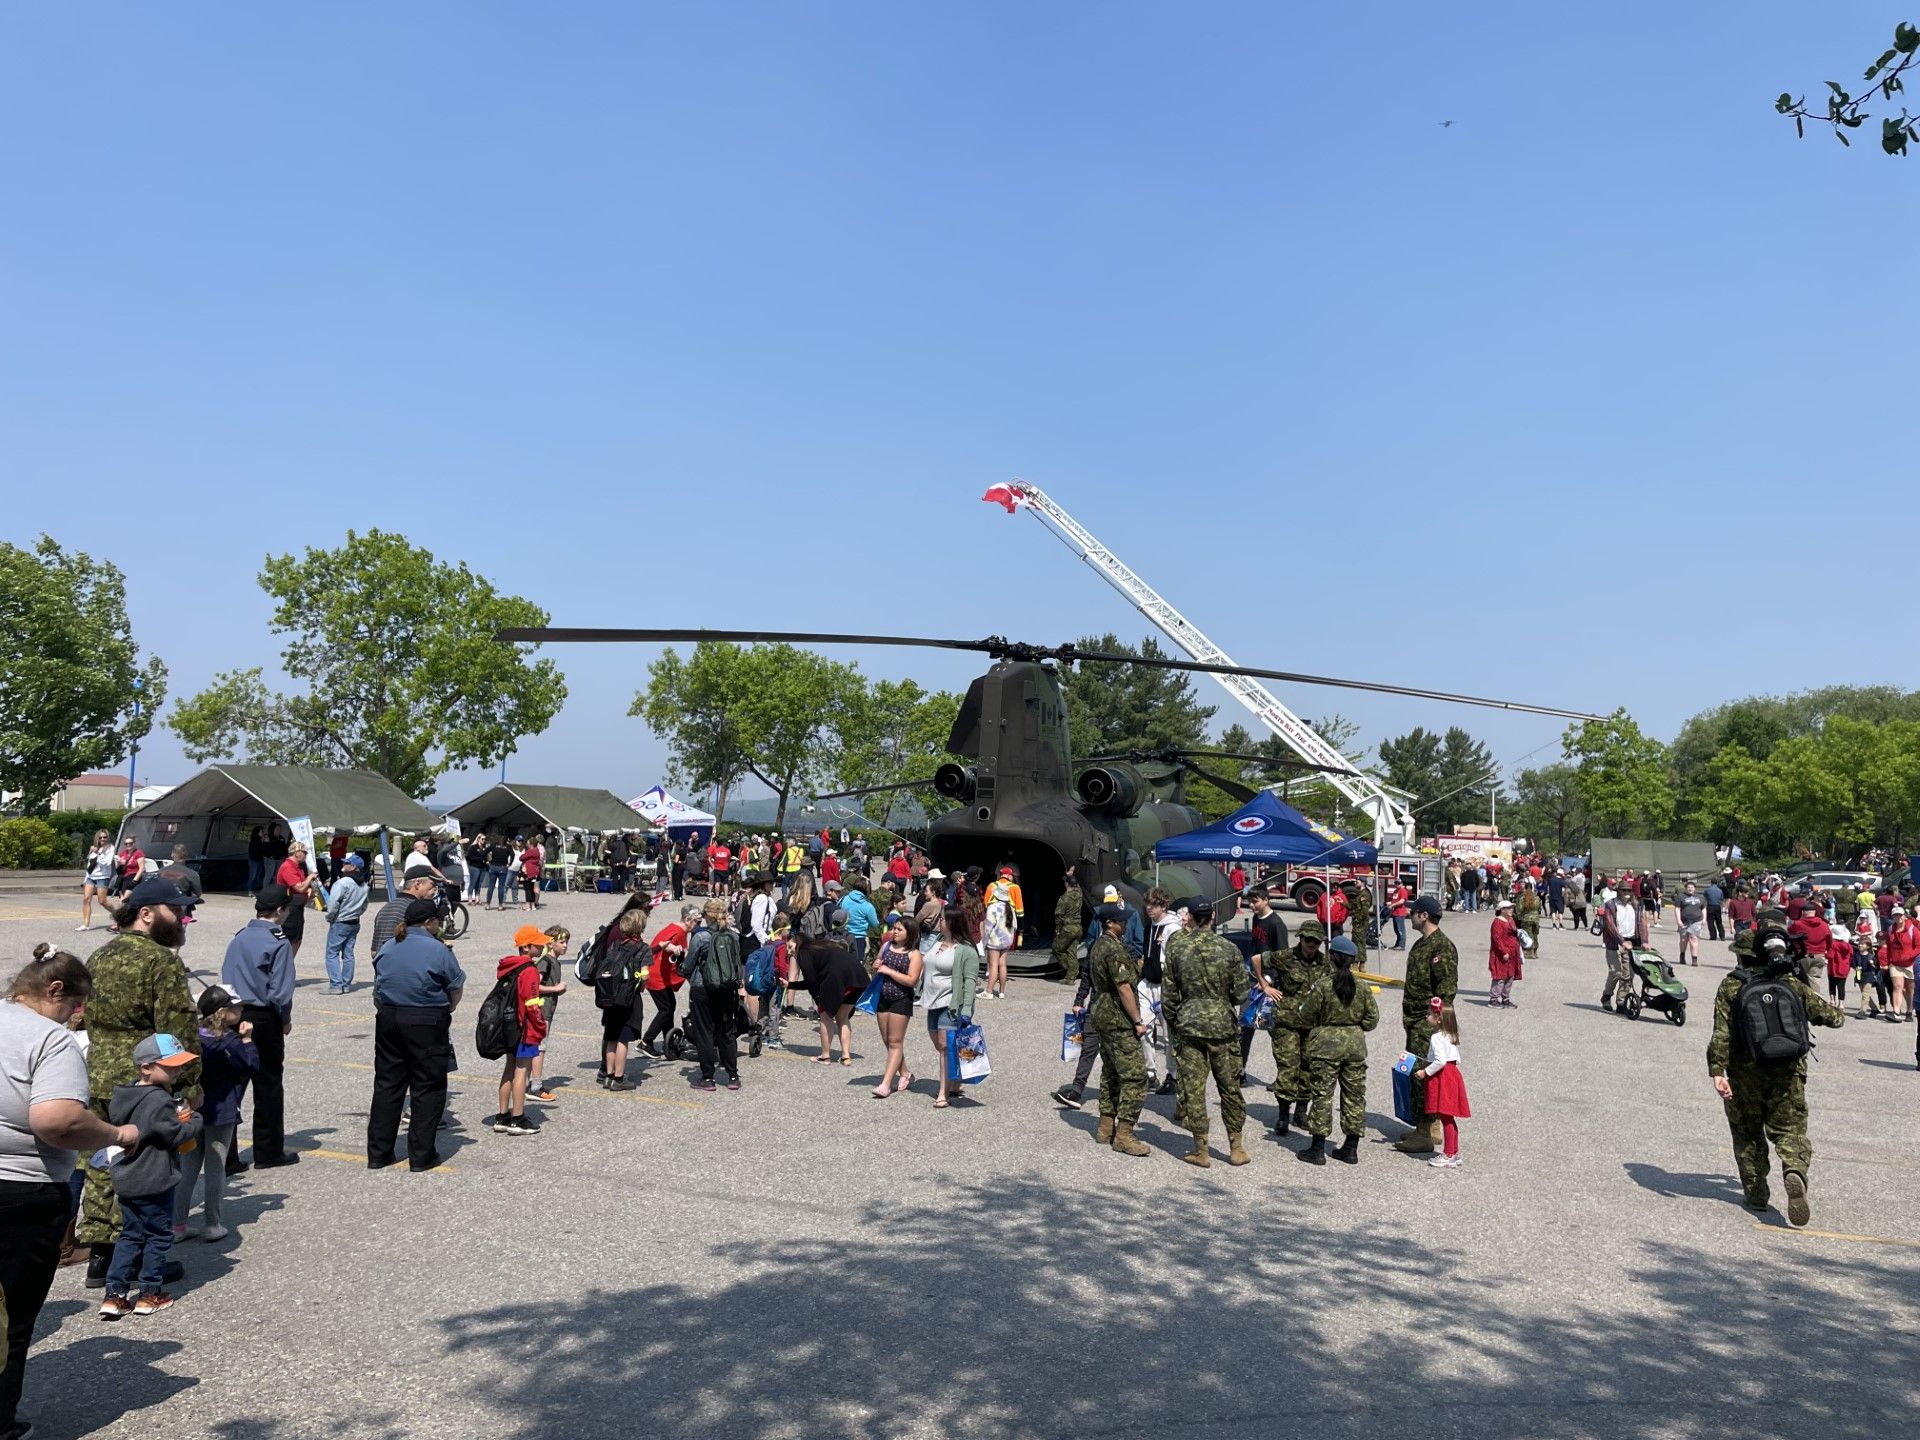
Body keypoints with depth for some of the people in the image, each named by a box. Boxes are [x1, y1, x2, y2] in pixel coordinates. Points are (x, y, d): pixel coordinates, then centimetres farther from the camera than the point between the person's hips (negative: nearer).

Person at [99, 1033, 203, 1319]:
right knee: (158, 1236, 6)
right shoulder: (159, 1101, -23)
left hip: (125, 1181, 8)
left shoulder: (123, 1095, 4)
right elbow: (176, 1135, -21)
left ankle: (115, 1294, 13)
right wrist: (195, 1121, -1)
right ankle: (149, 1294, 13)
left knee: (129, 1235, 16)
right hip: (154, 1182, -8)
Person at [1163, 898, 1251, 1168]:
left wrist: (1173, 1021, 14)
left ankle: (1200, 1150, 11)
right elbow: (1241, 993, -2)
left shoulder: (1176, 948, -5)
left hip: (1189, 1024, -1)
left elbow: (1168, 992, 0)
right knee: (1229, 1085, 13)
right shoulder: (1229, 948, -5)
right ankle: (1236, 1147, 20)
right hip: (1223, 1024, 1)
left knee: (1192, 1087, 6)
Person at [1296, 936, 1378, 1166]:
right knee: (1354, 1095, 12)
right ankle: (1351, 1149, 18)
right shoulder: (1363, 988, -2)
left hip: (1326, 1045, -3)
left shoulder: (1322, 986, -13)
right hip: (1355, 1044, 4)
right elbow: (1372, 1018, 2)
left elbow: (1306, 1015, -6)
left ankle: (1317, 1150, 7)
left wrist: (1305, 1002, 15)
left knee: (1322, 1095, 3)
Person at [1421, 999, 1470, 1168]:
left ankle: (1449, 1156, 1)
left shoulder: (1437, 1038, -17)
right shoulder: (1451, 1037, 13)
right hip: (1452, 1073, 10)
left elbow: (1440, 1060, -26)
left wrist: (1426, 1072, -16)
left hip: (1442, 1078, -10)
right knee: (1449, 1119, 15)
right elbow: (1457, 1060, 17)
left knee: (1446, 1118, -4)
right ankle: (1454, 1153, 21)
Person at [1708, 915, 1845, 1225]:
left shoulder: (1731, 986, -7)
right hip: (1789, 1074, 1)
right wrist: (1839, 1017, 36)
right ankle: (1795, 1174, -21)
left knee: (1748, 1134, 15)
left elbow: (1721, 1034, -13)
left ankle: (1756, 1191, 17)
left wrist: (1717, 1072, -14)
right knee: (1791, 1131, 6)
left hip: (1745, 1076, -1)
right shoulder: (1795, 984, -3)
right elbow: (1823, 1012, 12)